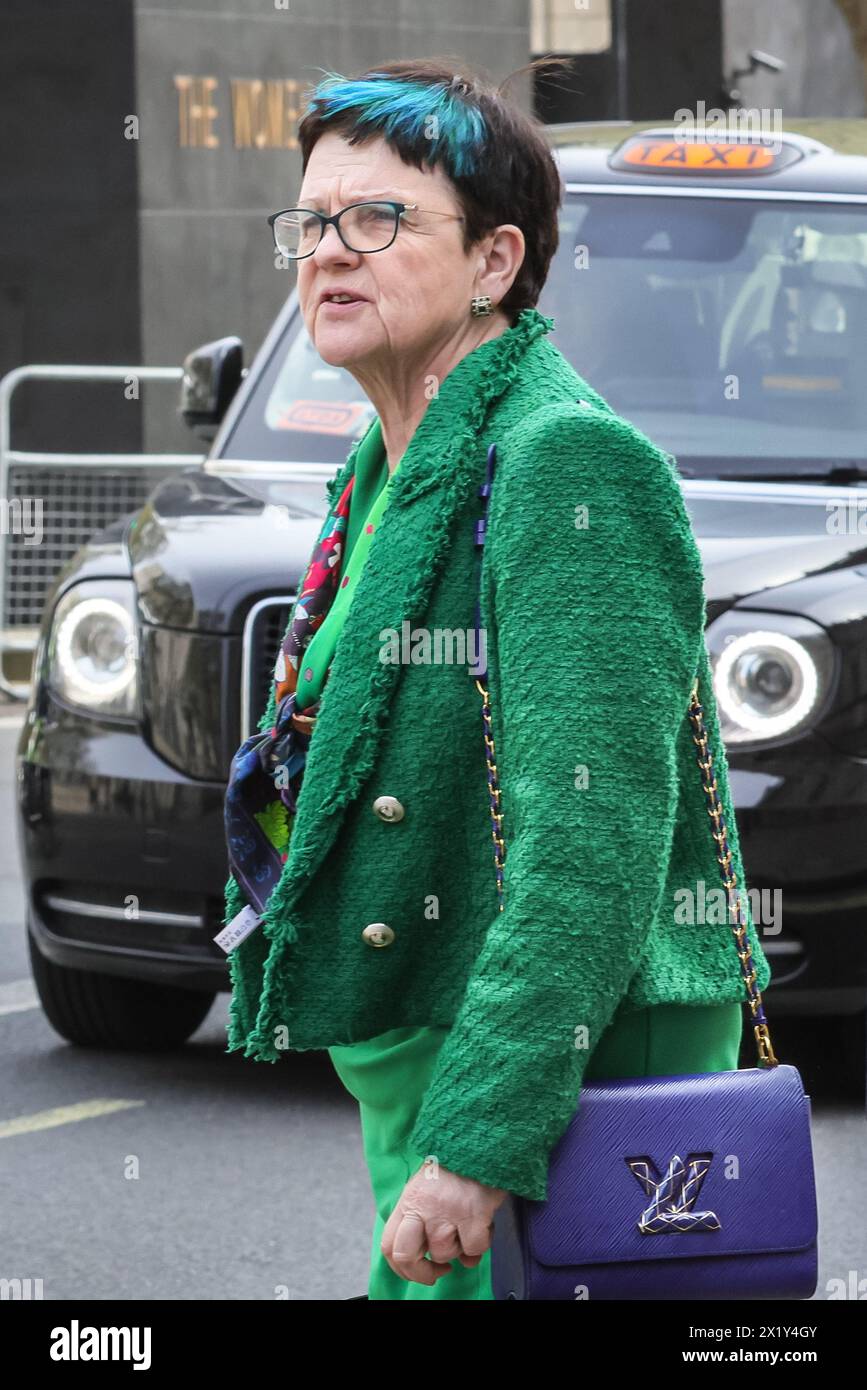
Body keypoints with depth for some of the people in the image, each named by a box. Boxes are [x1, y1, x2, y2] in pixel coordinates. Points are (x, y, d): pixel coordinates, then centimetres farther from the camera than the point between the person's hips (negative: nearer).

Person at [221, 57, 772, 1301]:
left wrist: (477, 1145, -28)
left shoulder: (571, 465, -16)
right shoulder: (390, 474, 15)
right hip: (413, 1062, 10)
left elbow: (596, 848, -24)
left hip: (551, 1097, -10)